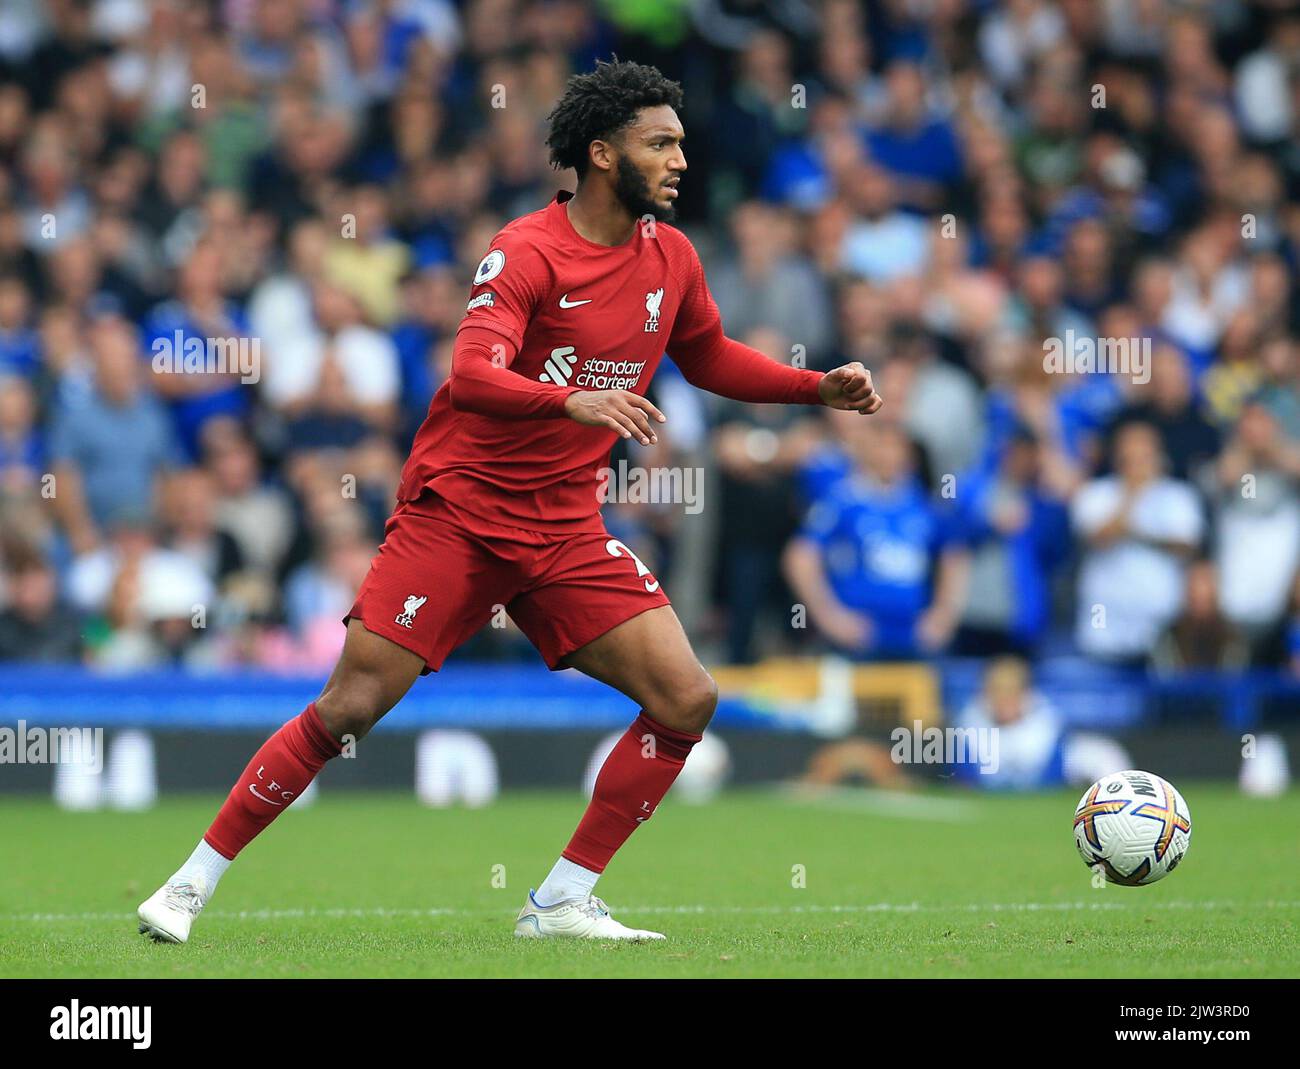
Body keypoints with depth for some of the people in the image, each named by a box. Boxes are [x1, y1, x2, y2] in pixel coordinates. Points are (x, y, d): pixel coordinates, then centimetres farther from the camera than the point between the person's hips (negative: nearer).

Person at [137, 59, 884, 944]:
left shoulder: (670, 257, 6)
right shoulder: (527, 252, -14)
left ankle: (563, 902, 1)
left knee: (687, 699, -8)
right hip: (457, 507, -6)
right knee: (350, 709, -9)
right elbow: (472, 376, -28)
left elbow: (711, 360, 25)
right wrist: (572, 401, -44)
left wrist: (822, 388, 14)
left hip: (565, 525, 6)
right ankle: (195, 880, 4)